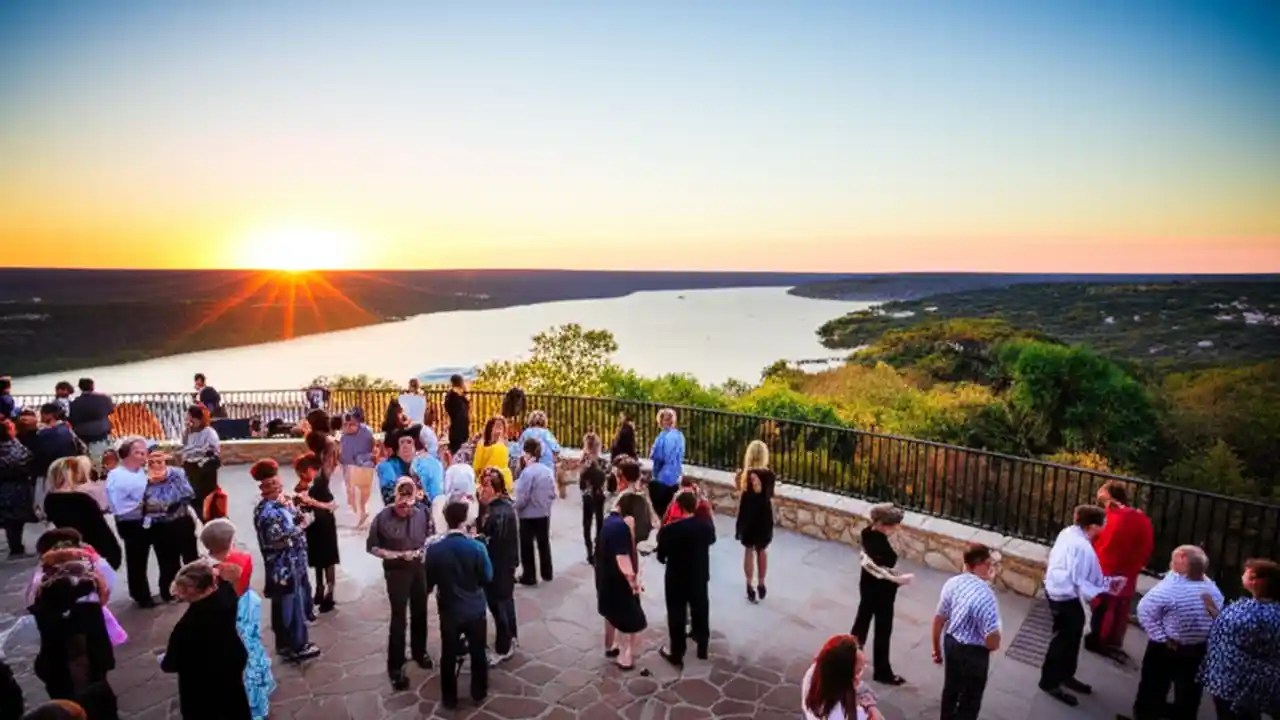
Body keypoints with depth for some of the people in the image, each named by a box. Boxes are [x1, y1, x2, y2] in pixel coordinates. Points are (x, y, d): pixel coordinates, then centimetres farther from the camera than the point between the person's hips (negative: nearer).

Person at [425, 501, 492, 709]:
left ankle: (449, 699, 30)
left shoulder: (434, 549, -16)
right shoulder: (477, 547, -20)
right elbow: (487, 578, -9)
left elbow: (429, 583, -6)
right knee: (478, 653, 19)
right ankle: (479, 693, 34)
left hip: (449, 611, 1)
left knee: (448, 656, 18)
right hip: (475, 609, 0)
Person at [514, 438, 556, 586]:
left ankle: (529, 576, 15)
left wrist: (516, 508, -1)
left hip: (528, 515, -6)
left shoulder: (527, 472, -20)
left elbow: (522, 497, -19)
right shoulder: (548, 471, 0)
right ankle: (547, 573, 28)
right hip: (544, 514, 6)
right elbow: (553, 494, 5)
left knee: (527, 546, 8)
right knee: (544, 543, 18)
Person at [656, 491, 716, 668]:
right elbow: (711, 540, 10)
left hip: (676, 579, -3)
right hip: (700, 577, 3)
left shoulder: (669, 530, -24)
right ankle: (702, 647, 39)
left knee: (677, 616, 12)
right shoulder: (706, 525, -14)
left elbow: (661, 556, -10)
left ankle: (676, 654, 25)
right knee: (700, 611, 21)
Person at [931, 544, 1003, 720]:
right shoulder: (985, 595, -30)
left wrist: (937, 648, 14)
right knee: (970, 700, 15)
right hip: (973, 653, -7)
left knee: (951, 688, 28)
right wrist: (993, 645, -2)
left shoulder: (951, 583, -8)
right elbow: (993, 642, -27)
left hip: (950, 643, 7)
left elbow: (938, 619, 1)